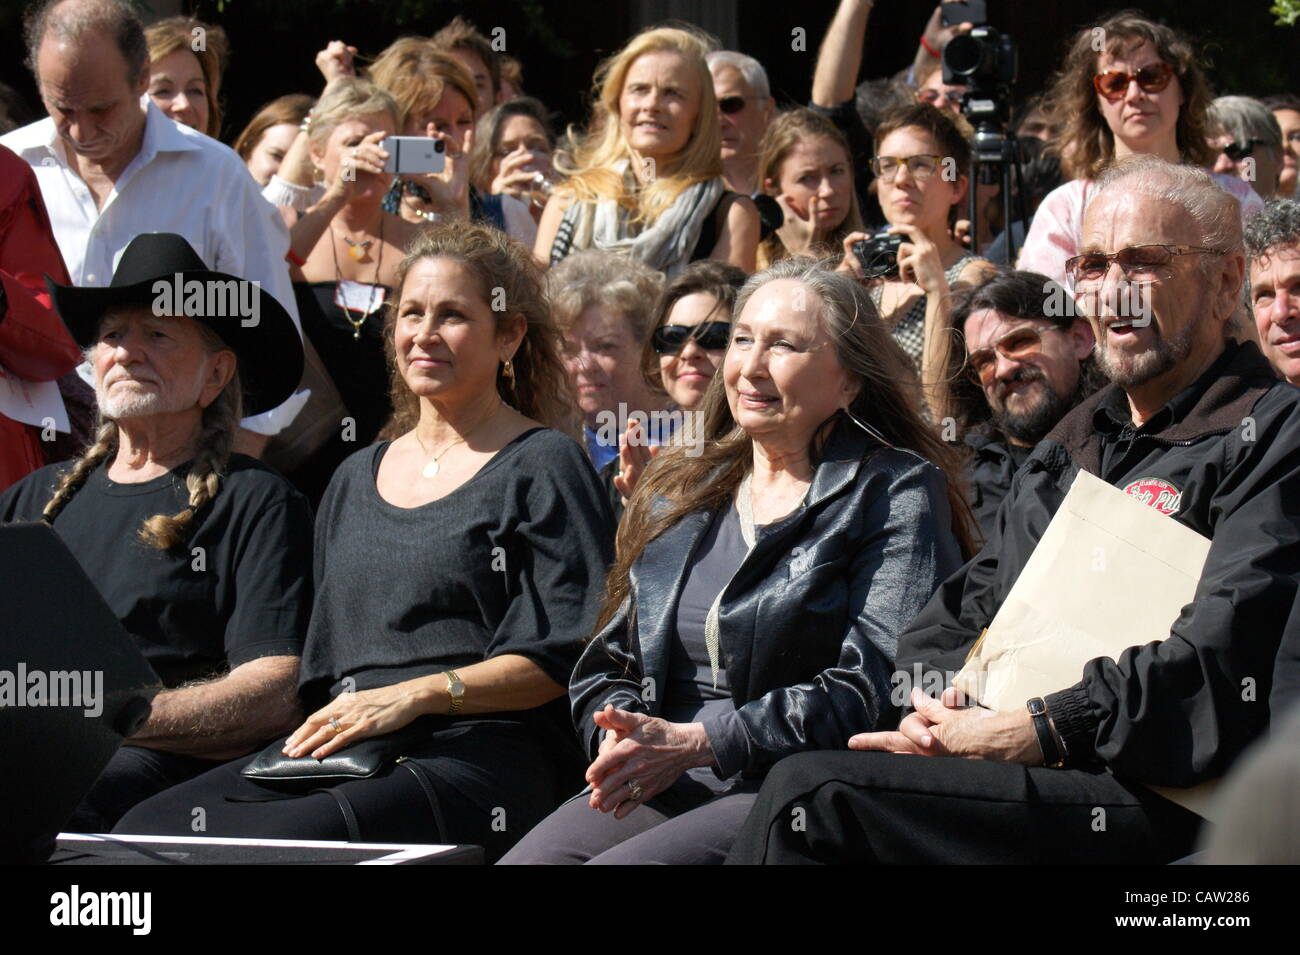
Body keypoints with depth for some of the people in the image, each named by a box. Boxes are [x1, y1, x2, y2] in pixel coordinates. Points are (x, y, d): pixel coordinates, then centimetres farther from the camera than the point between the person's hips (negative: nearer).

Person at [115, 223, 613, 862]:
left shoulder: (545, 466, 6)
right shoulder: (356, 479, 26)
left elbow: (566, 655, -4)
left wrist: (415, 695, -14)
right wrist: (320, 723, 2)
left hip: (478, 749, -6)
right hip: (342, 747, 6)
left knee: (288, 835, -36)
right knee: (145, 828, -22)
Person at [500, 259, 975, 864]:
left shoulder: (898, 493, 1)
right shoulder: (678, 492, 21)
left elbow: (876, 688, -11)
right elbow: (607, 663, 21)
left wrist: (691, 743, -16)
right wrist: (620, 739, -5)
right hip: (655, 791, 6)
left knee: (613, 869, -31)